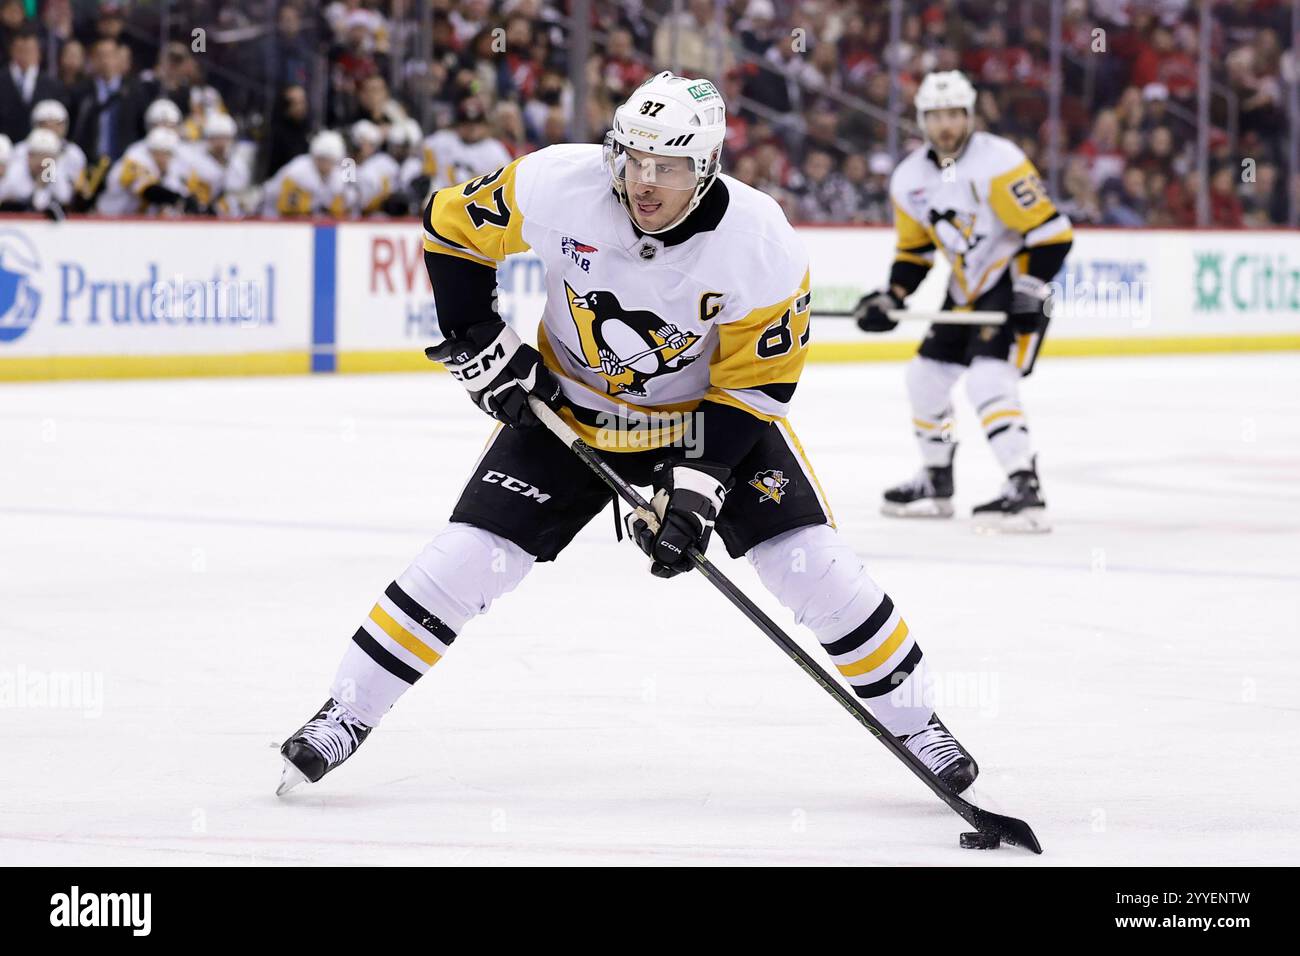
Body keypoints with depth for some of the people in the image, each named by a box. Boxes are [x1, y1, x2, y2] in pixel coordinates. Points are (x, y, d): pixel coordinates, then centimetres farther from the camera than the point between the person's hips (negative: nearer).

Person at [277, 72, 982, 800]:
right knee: (467, 559, -10)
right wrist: (477, 345, -12)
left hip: (710, 412, -1)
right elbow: (453, 226, -8)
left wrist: (698, 485, -27)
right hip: (568, 409, 1)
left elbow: (754, 381, -18)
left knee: (813, 564, -12)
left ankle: (912, 719, 7)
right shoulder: (558, 187, -25)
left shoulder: (762, 246, -27)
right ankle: (348, 714, 4)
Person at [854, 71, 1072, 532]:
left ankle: (1026, 492, -28)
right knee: (926, 376, 12)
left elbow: (1050, 231, -21)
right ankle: (936, 484, 31)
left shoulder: (997, 161, -21)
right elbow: (913, 251, 15)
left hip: (1015, 283, -8)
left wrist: (1029, 291, -26)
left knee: (987, 381, -24)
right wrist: (890, 300, 1)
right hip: (966, 292, 8)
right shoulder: (909, 178, 3)